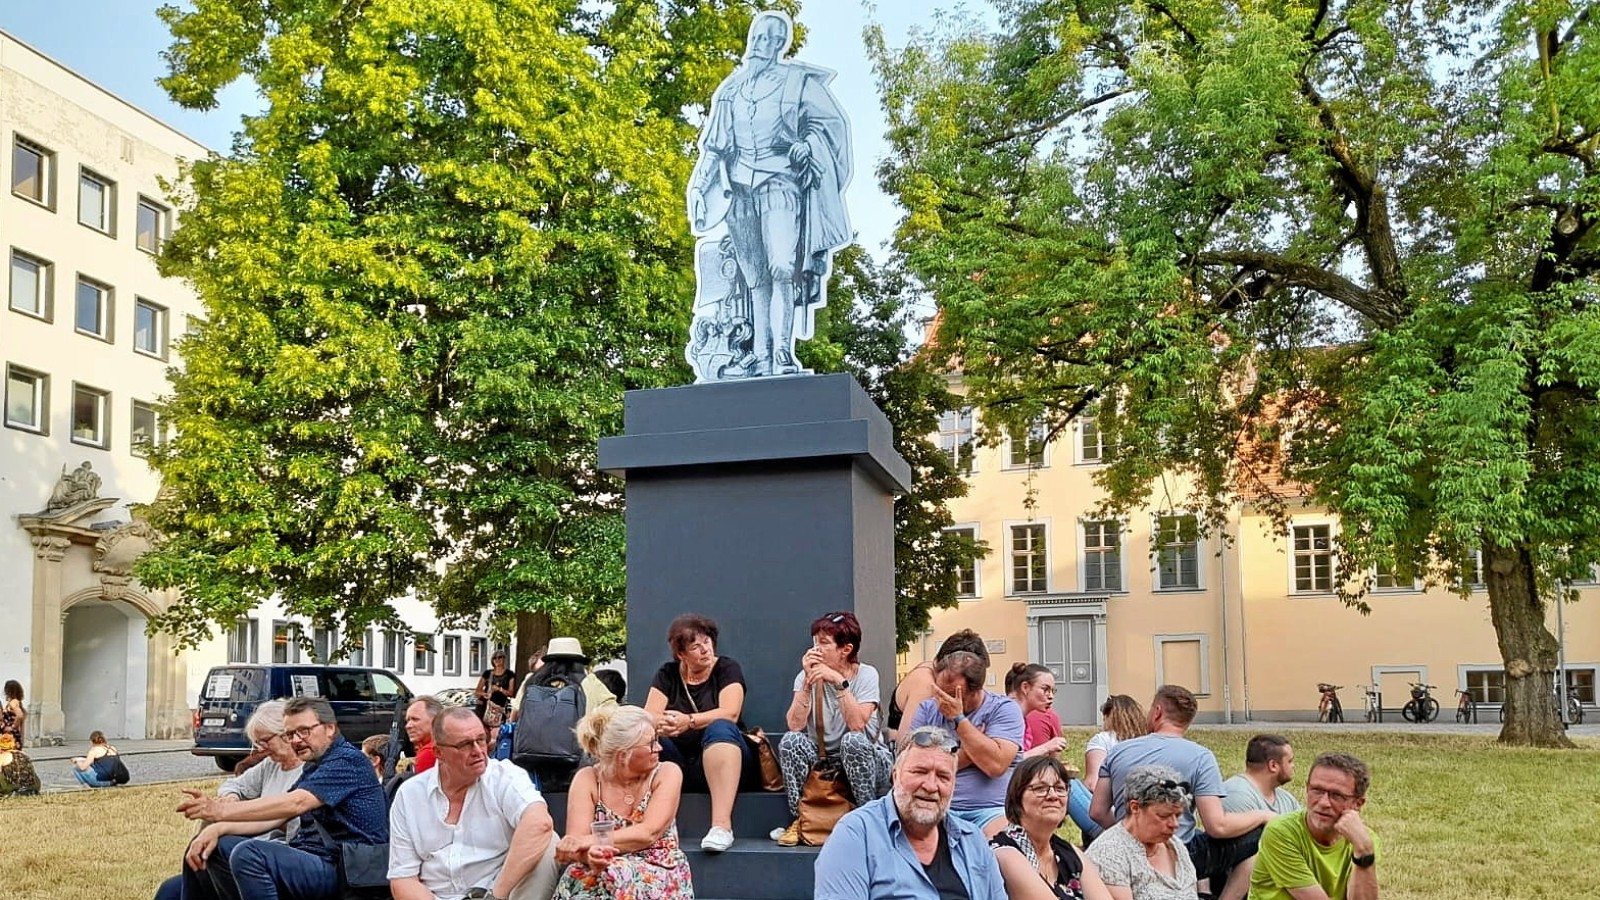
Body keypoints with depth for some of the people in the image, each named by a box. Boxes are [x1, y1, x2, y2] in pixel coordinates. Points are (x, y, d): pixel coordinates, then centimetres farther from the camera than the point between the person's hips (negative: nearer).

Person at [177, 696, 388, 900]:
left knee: (248, 854, -28)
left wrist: (222, 810, -23)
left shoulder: (347, 760, -11)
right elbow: (274, 815, 13)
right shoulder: (316, 767, 21)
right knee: (220, 847, 9)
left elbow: (295, 804, -23)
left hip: (342, 870, -10)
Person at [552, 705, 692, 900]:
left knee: (614, 876, -33)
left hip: (658, 874, -1)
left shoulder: (667, 774, -5)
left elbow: (648, 833, -18)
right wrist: (588, 855, -34)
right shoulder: (588, 779, -1)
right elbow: (574, 843, -11)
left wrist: (588, 842, -24)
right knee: (577, 877, -32)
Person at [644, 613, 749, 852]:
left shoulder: (727, 669, 3)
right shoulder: (667, 674, 10)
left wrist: (689, 721, -30)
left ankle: (722, 824, -46)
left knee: (720, 728, -34)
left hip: (718, 760, -2)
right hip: (677, 765, 2)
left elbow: (729, 714, -14)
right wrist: (660, 723, -28)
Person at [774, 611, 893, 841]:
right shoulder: (806, 676, -2)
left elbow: (857, 725, -26)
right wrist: (808, 681, -24)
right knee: (791, 740, -26)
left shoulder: (866, 675, -9)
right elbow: (795, 725, -18)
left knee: (852, 740, -34)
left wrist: (839, 682, -30)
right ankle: (800, 819, -13)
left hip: (866, 760, -2)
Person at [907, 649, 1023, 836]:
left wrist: (958, 718, -12)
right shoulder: (928, 709, 10)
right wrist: (970, 751, -6)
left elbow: (995, 765, -15)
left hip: (991, 809, -2)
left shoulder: (1004, 709, 2)